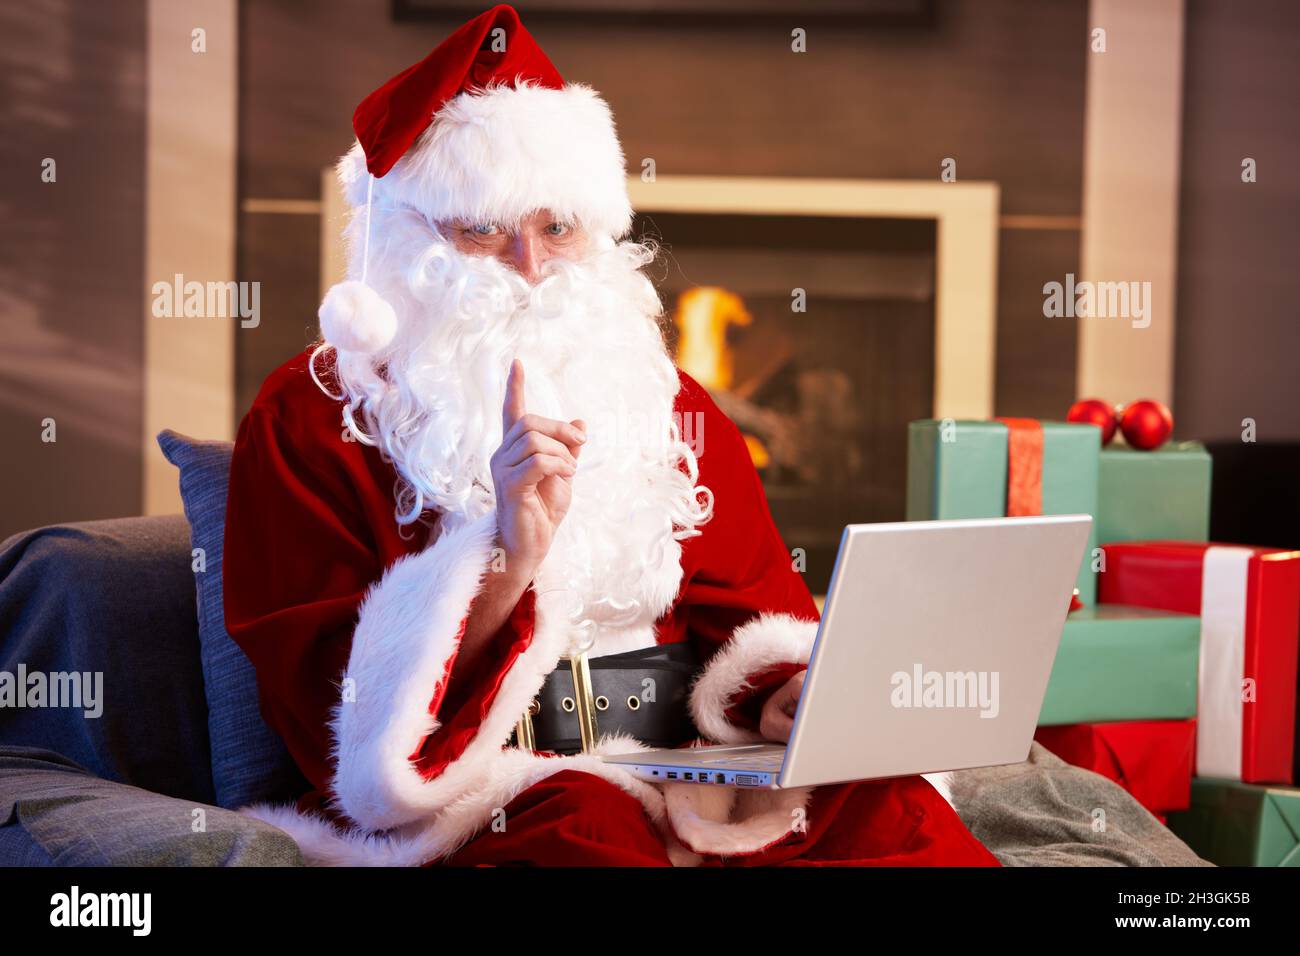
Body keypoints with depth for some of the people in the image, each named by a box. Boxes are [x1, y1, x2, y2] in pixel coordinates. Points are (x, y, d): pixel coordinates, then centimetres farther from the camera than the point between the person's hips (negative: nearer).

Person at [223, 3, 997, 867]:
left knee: (893, 816, -26)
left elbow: (754, 614, 18)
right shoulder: (314, 416, 4)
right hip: (468, 797, -5)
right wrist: (507, 553, -21)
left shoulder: (669, 404, 19)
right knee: (583, 831, -41)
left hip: (688, 780, 5)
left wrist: (791, 696, -7)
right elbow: (324, 698, -6)